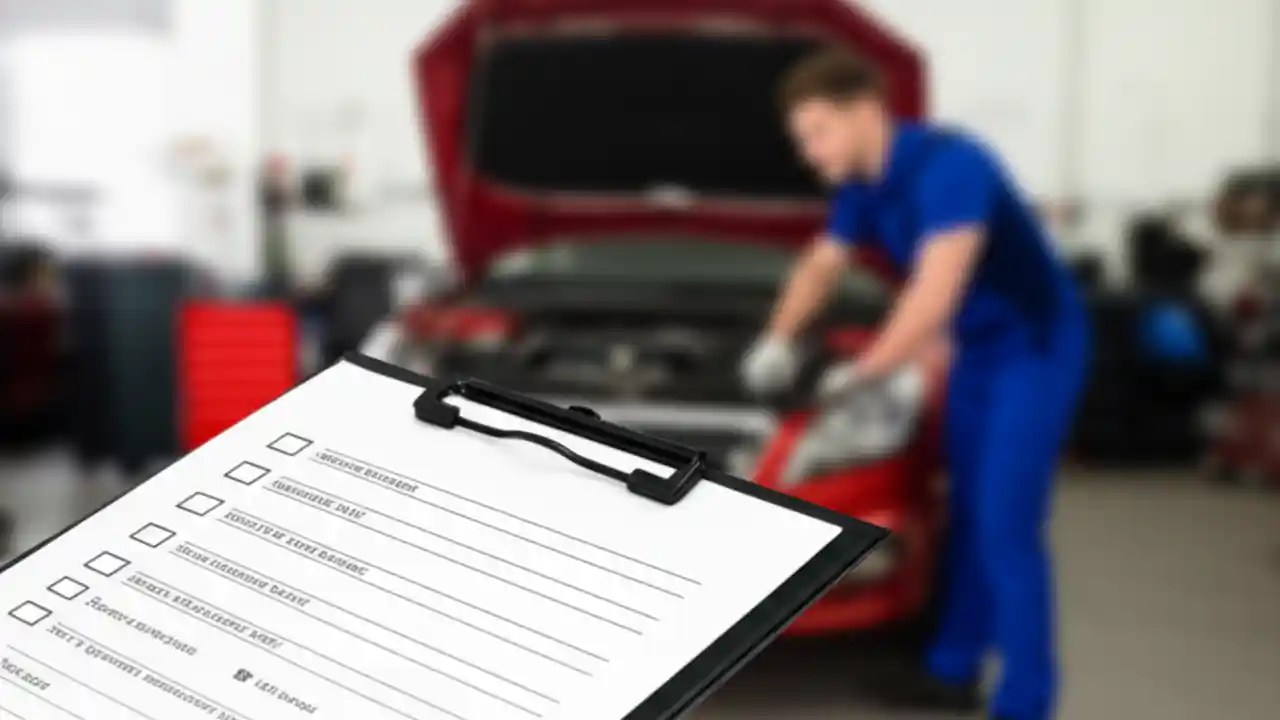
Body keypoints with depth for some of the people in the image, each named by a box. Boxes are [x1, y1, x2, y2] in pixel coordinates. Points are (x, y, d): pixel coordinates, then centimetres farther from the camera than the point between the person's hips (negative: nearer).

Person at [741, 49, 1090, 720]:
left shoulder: (949, 166, -28)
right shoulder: (863, 186, 1)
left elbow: (932, 298, -32)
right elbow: (821, 265, 18)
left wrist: (857, 375, -21)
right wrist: (777, 341, 6)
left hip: (1035, 348, -8)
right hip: (975, 350, 8)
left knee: (1005, 526, -11)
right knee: (968, 515, 13)